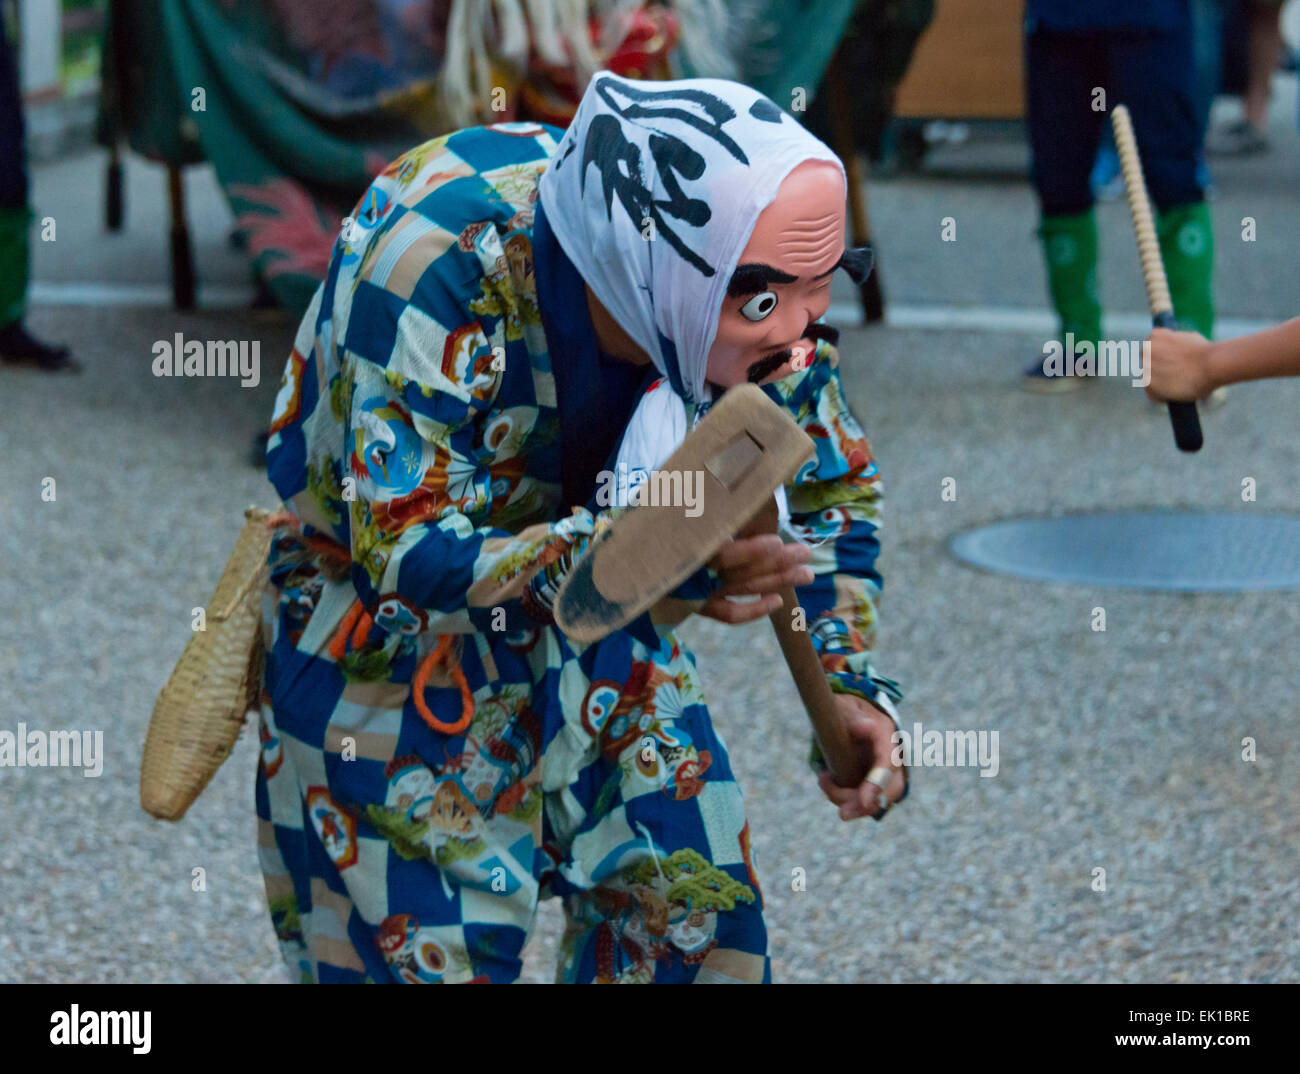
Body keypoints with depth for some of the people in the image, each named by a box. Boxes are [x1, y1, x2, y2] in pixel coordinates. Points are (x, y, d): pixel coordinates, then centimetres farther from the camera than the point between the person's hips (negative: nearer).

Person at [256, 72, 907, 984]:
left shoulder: (752, 276, -20)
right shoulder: (438, 264, -38)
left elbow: (835, 488, -2)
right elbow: (404, 551, -39)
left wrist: (851, 681, -16)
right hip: (382, 610, -5)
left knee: (697, 910, 3)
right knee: (433, 949, -5)